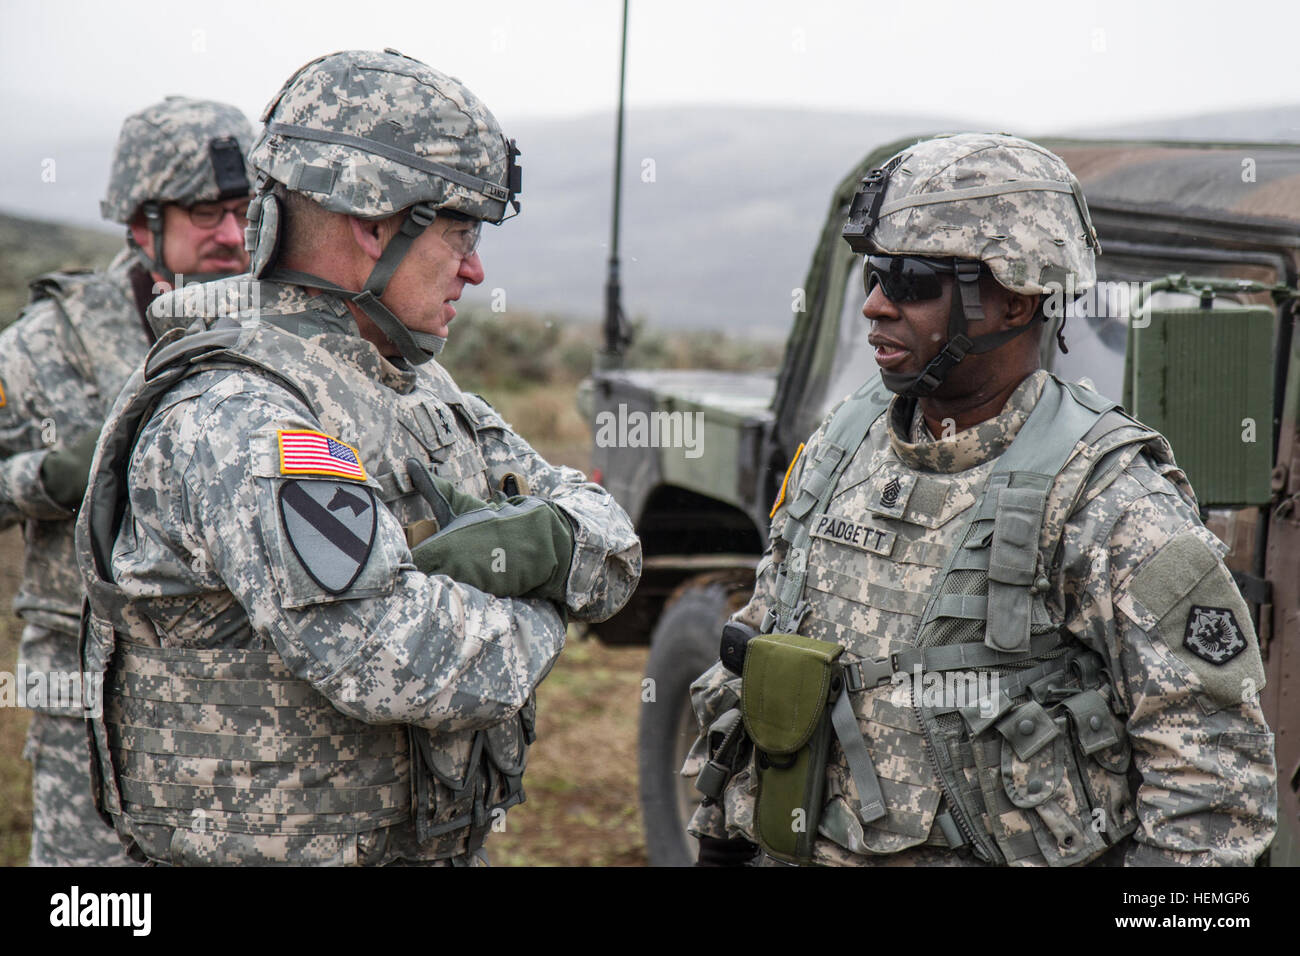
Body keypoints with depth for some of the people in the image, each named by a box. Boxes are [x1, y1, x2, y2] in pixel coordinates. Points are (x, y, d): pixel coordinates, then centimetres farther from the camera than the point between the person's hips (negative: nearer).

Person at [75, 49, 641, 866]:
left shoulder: (412, 382, 8)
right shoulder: (233, 421, -21)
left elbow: (613, 544, 7)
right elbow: (404, 662, -31)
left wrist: (550, 540, -15)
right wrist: (533, 616, -12)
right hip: (286, 844, -8)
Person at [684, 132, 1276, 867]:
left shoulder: (1108, 502, -14)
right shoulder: (840, 446, 5)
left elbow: (1215, 765, -13)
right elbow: (755, 655, 15)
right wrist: (721, 844, 13)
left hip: (998, 853, -5)